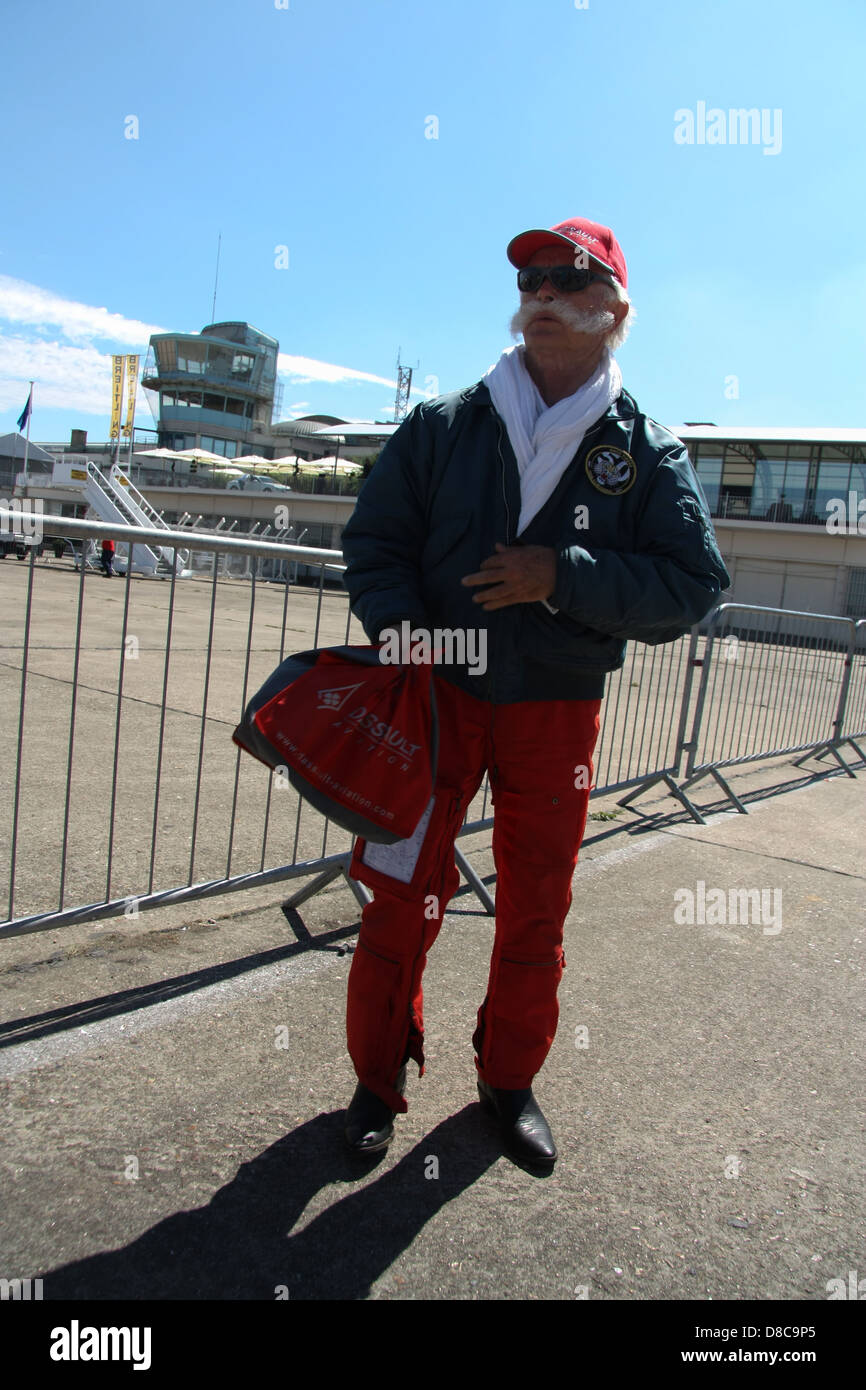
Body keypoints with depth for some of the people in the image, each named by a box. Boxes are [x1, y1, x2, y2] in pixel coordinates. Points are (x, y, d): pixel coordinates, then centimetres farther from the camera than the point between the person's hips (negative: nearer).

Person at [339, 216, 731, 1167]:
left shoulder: (649, 454, 1)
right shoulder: (442, 426, 3)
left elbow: (693, 585, -5)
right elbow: (375, 541, 5)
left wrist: (563, 577, -18)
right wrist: (398, 624, -15)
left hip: (559, 714, 0)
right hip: (437, 696, 0)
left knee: (536, 910, 11)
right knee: (401, 896, 3)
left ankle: (509, 1081, 34)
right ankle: (379, 1077, 26)